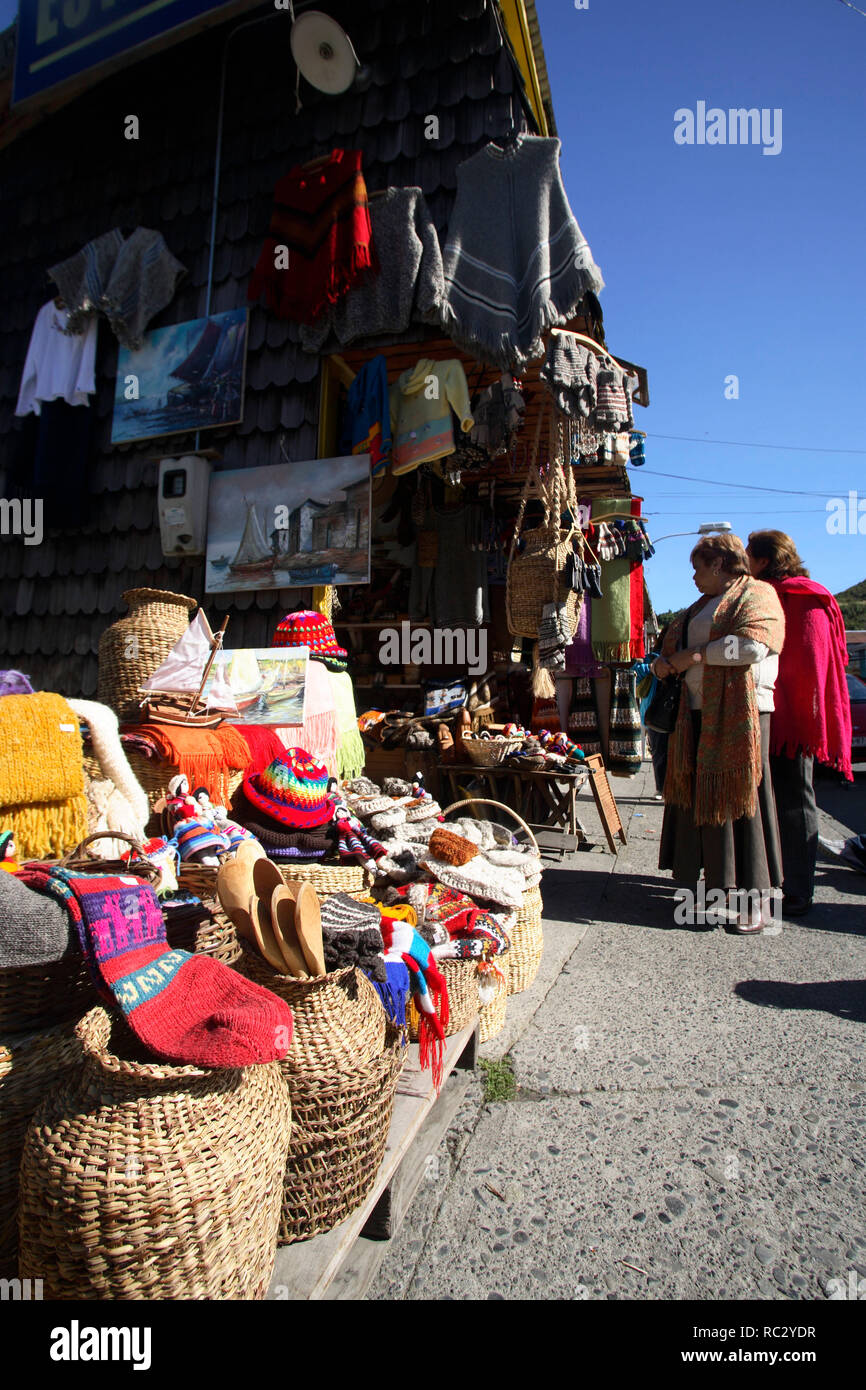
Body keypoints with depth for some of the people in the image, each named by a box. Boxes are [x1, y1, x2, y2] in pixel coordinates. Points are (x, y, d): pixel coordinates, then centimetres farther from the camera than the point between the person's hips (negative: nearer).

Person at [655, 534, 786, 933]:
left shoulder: (756, 595, -2)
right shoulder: (703, 604, 24)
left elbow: (752, 644, -19)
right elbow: (677, 642, 24)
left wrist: (697, 654, -12)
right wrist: (666, 662, 2)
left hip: (739, 712, -8)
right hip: (699, 713, 8)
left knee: (739, 796, -6)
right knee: (701, 797, 6)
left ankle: (756, 903, 3)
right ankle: (717, 886, 16)